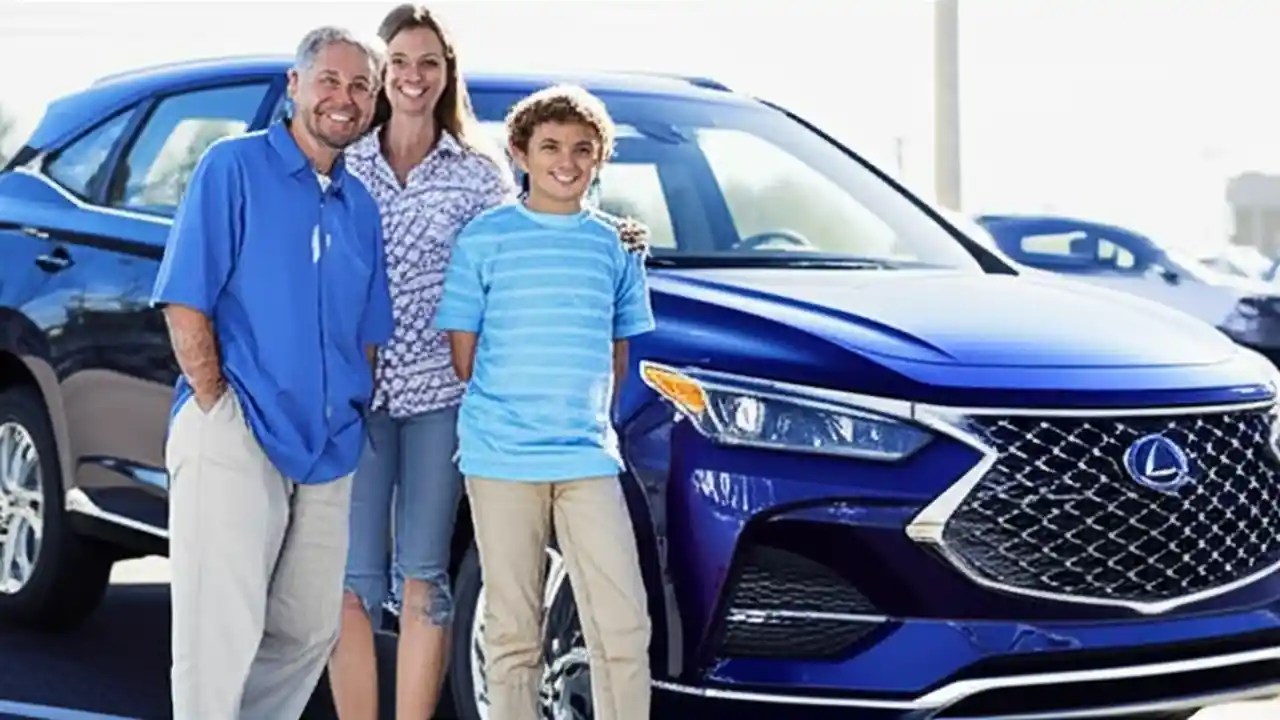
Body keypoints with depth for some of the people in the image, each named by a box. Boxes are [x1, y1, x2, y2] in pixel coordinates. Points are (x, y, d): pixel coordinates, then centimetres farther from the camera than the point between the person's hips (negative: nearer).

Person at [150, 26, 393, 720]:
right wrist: (216, 409, -13)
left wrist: (349, 421, 6)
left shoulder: (359, 206, 16)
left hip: (326, 451, 7)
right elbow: (185, 302, -8)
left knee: (309, 633, 11)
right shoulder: (235, 166, -3)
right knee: (223, 632, -10)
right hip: (235, 434, -7)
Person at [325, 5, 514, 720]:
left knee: (424, 579, 3)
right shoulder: (343, 167, 8)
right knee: (354, 579, -2)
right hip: (355, 391, 0)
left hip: (439, 393, 0)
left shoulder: (480, 176, 7)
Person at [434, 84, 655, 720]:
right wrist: (495, 418, 3)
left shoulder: (614, 246, 9)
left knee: (624, 626, -4)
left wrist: (589, 421, 9)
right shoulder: (483, 239, 1)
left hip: (589, 459, 2)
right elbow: (462, 353, 4)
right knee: (512, 636, 4)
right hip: (499, 459, -2)